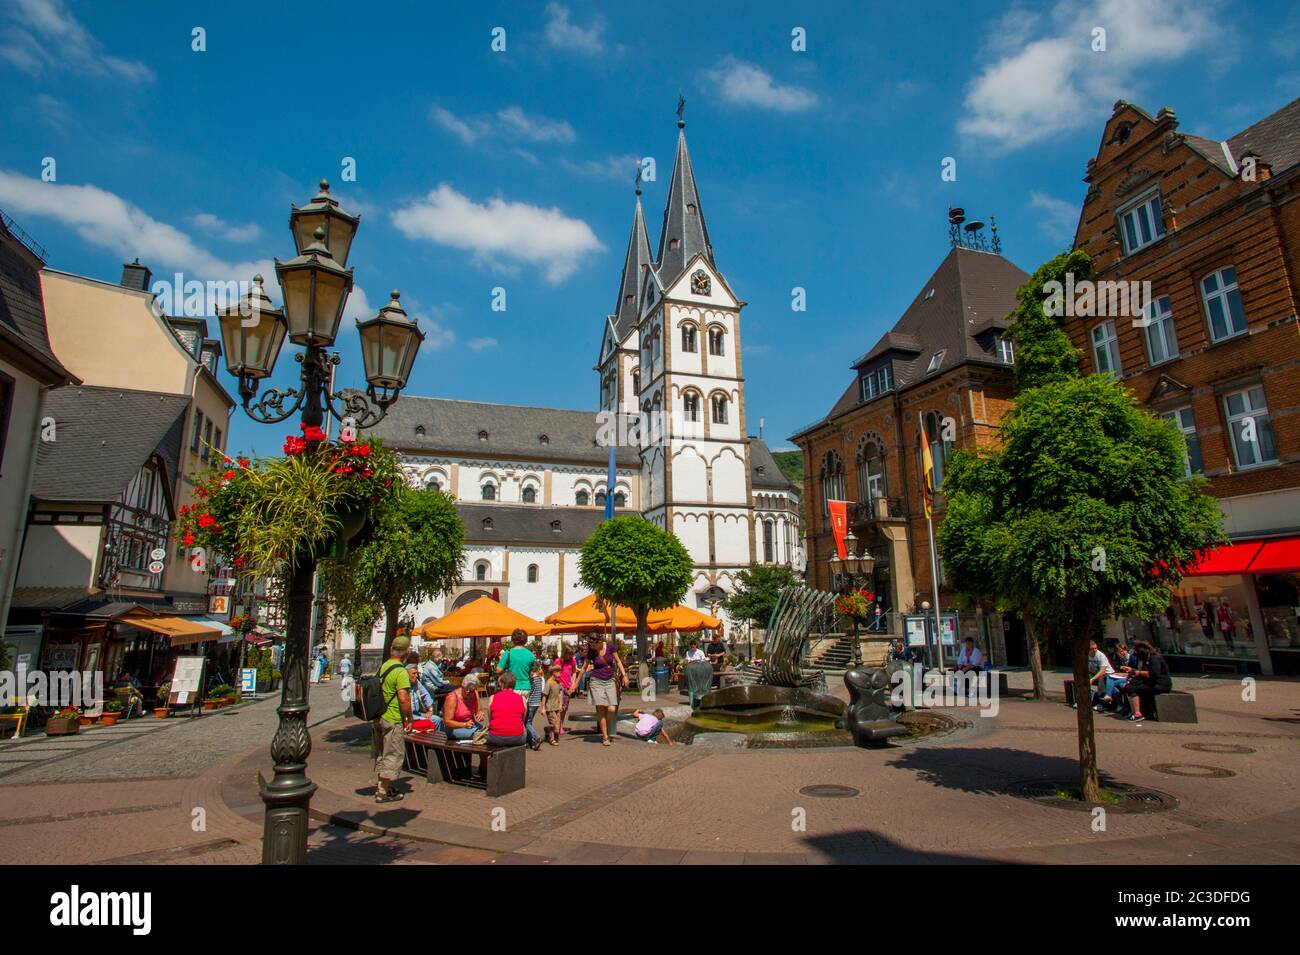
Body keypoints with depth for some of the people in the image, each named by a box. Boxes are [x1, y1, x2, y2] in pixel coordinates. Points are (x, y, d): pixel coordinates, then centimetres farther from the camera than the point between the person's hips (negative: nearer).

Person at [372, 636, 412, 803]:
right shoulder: (400, 671, -19)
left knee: (381, 754, 19)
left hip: (378, 718, 9)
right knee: (393, 755, 2)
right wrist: (410, 718, -13)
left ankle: (381, 786, 29)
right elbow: (403, 699, -25)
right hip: (393, 720, -9)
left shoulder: (382, 667, 7)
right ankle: (383, 793, 7)